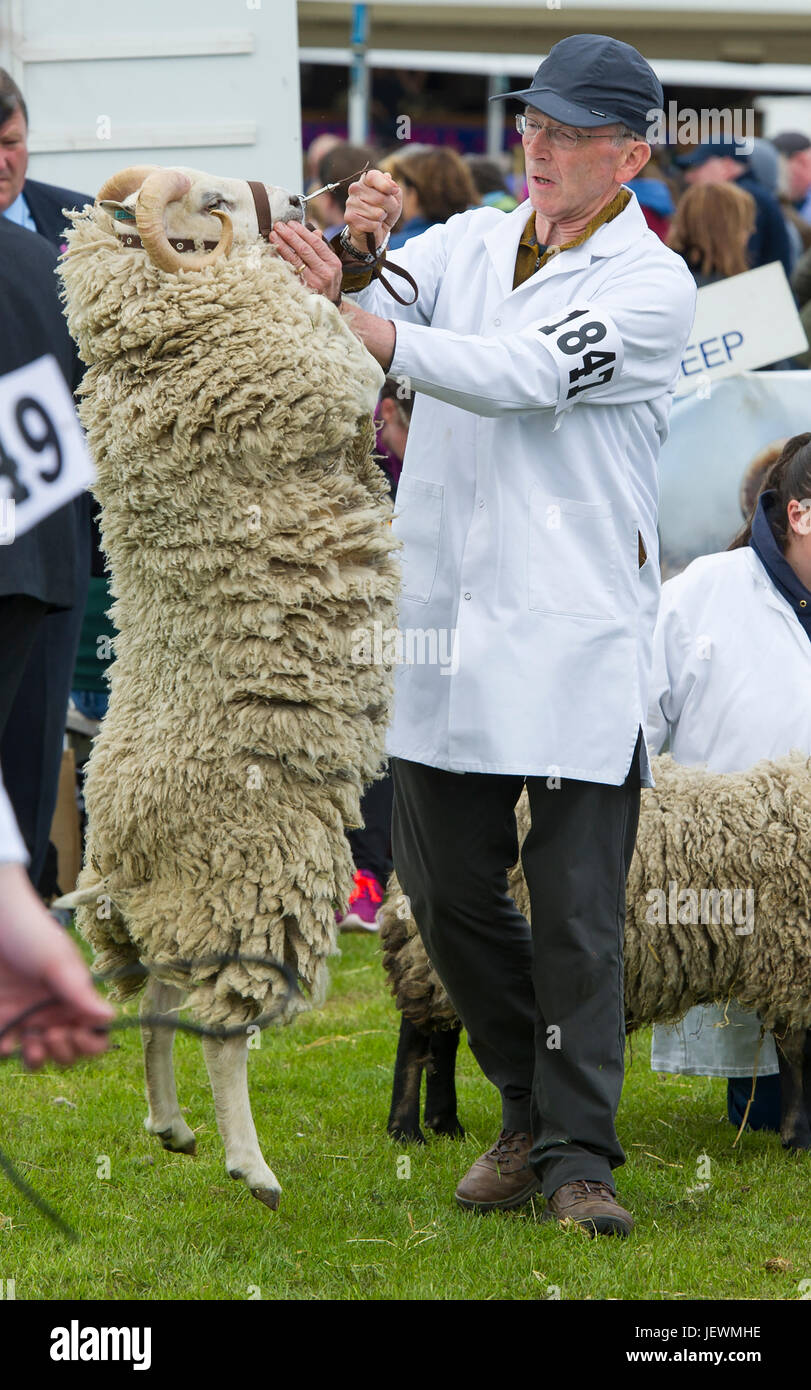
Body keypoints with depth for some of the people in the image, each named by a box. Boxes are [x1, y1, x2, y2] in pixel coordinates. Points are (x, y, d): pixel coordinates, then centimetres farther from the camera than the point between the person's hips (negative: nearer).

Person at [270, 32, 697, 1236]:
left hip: (577, 641, -5)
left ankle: (578, 1158, -1)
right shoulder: (471, 242, 13)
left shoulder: (650, 286, -6)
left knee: (578, 910, -6)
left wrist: (350, 314, -26)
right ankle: (529, 1114, 26)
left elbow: (514, 374, -18)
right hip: (444, 621, 5)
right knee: (445, 888, 9)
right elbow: (377, 313, 2)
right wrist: (358, 256, -22)